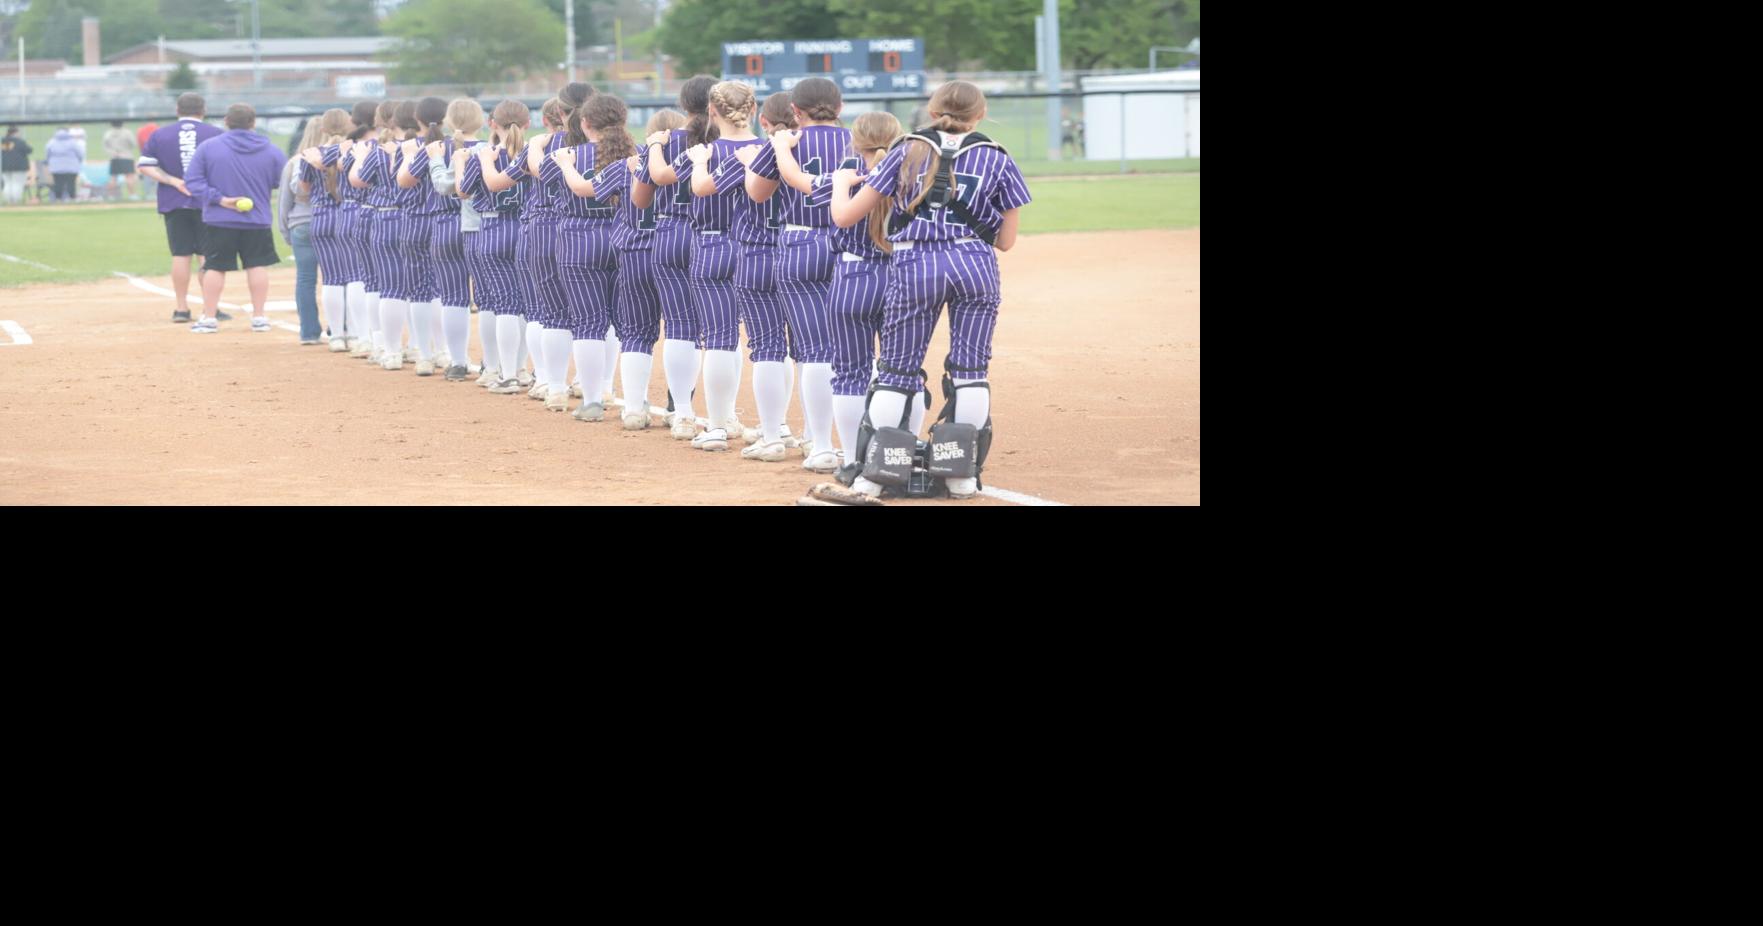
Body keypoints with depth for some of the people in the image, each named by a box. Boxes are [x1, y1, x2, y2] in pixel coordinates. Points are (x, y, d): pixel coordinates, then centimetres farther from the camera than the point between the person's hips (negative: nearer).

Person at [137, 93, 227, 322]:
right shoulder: (216, 134, -2)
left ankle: (181, 309, 7)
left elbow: (144, 166, -3)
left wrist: (173, 181, -7)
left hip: (173, 204, 2)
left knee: (180, 254, 6)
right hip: (208, 203, -2)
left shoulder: (159, 135, 3)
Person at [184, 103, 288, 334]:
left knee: (215, 267, 6)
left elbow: (193, 182, -8)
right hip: (257, 220, 1)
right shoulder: (271, 151, -3)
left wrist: (219, 199, -12)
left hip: (218, 220, -1)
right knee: (257, 265, 9)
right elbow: (280, 183, 3)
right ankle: (258, 317, 11)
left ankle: (209, 318, 8)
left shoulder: (207, 147, -5)